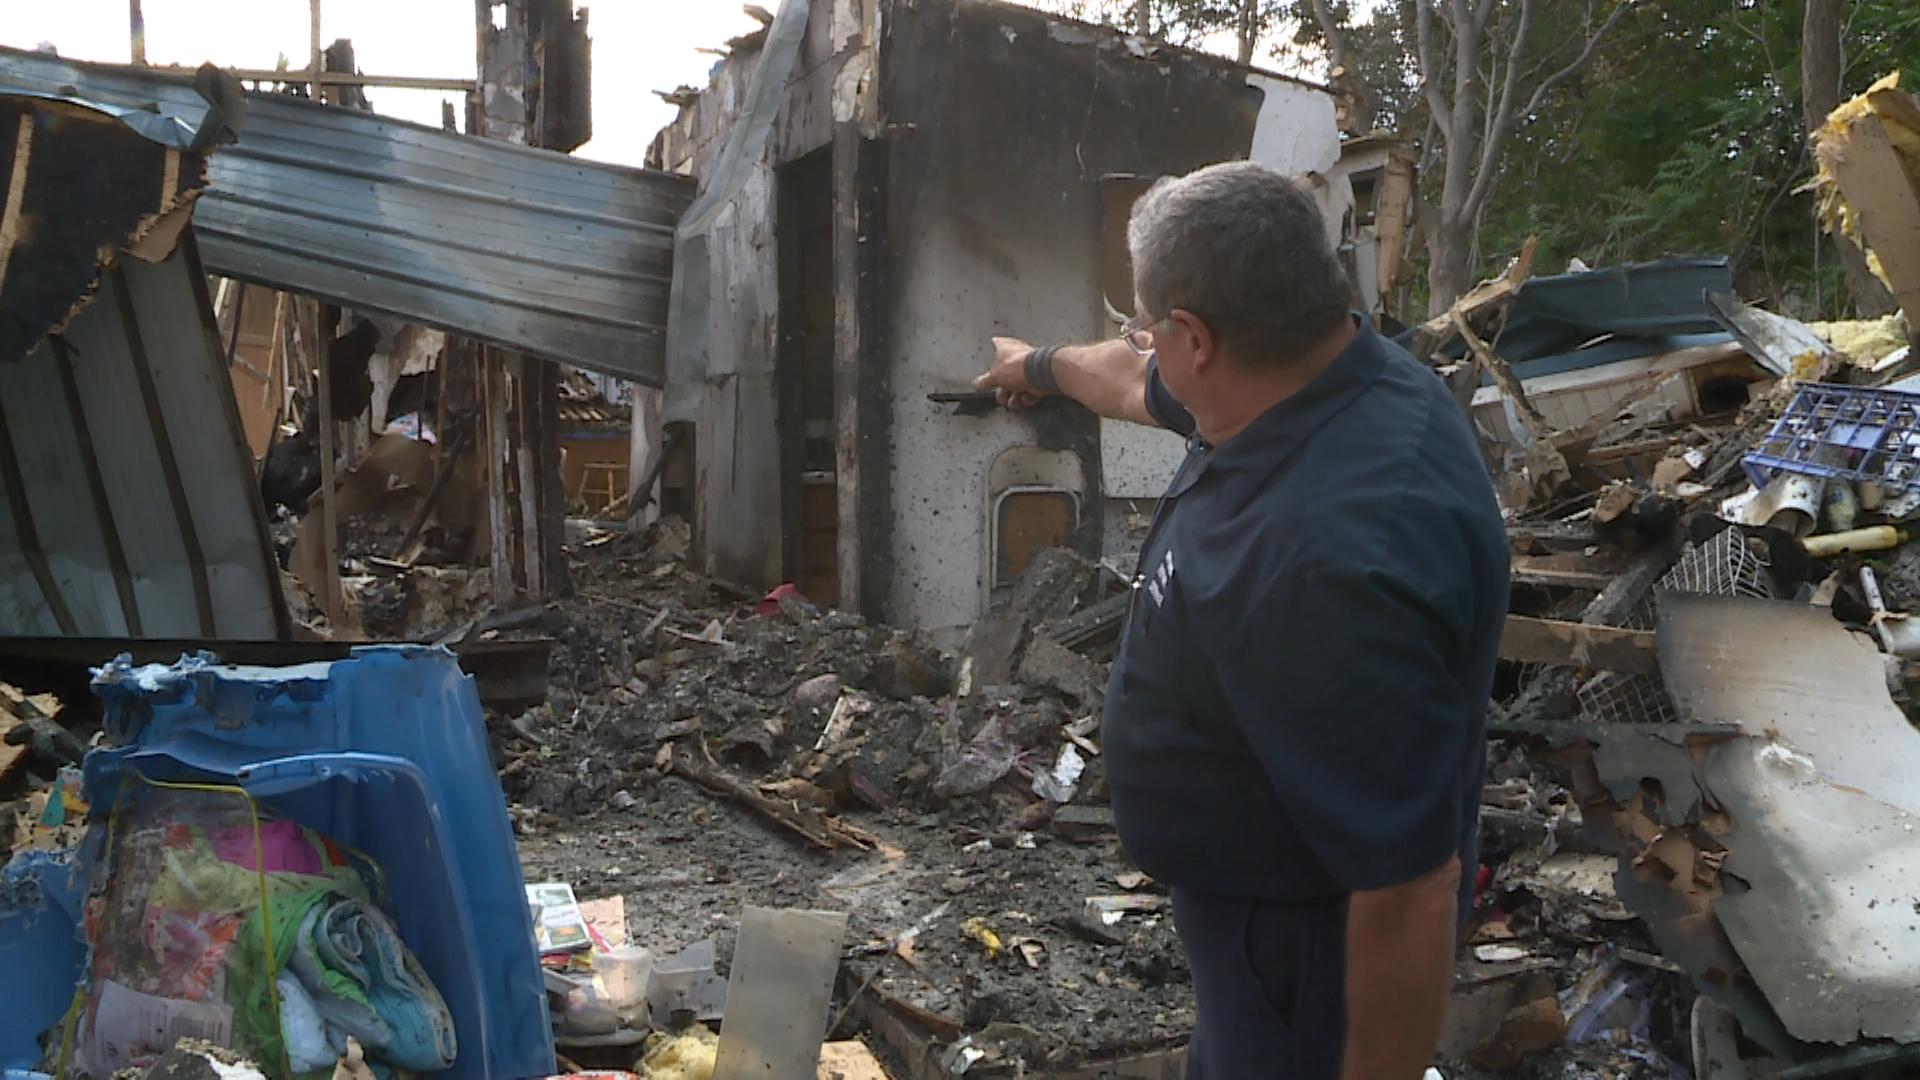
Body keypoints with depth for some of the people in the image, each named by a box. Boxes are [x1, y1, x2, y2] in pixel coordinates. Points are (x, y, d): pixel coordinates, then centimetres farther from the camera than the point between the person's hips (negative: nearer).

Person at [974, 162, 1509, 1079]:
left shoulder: (1337, 557, -41)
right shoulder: (1302, 382, -9)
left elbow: (1411, 894, -36)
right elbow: (1144, 383, 15)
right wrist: (1044, 366, 34)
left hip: (1303, 943, -8)